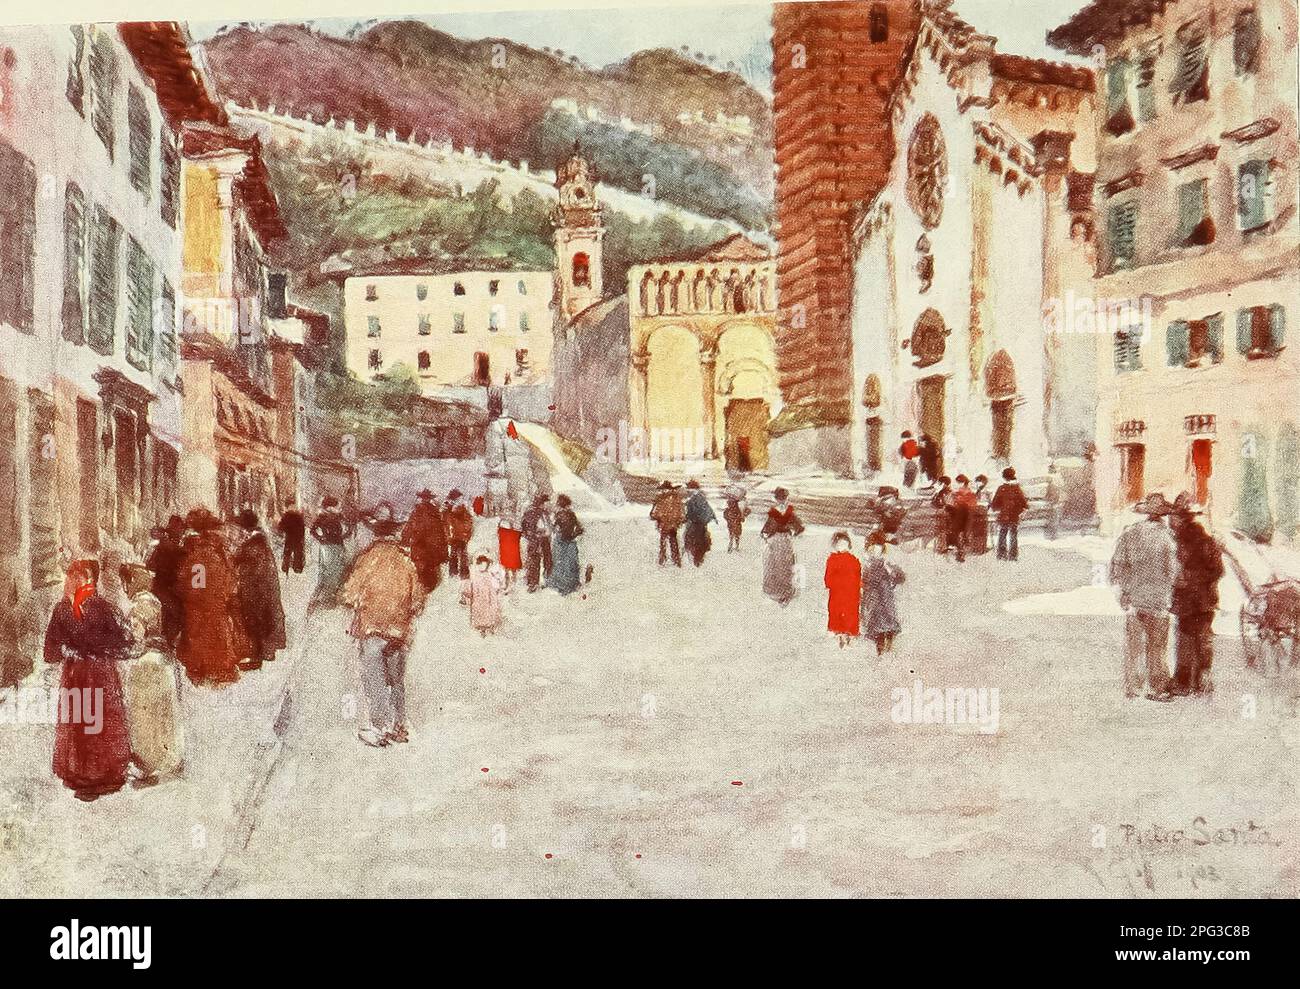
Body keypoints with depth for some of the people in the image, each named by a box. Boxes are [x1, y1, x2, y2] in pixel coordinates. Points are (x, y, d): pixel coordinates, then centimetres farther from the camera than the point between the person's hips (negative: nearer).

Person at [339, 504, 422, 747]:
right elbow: (418, 597, 5)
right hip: (400, 631, 4)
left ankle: (379, 729, 6)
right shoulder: (405, 558, -2)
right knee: (396, 679, 16)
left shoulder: (369, 556, -15)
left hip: (372, 629, -4)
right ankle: (399, 727, 23)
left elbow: (350, 595, -15)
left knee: (374, 680, 4)